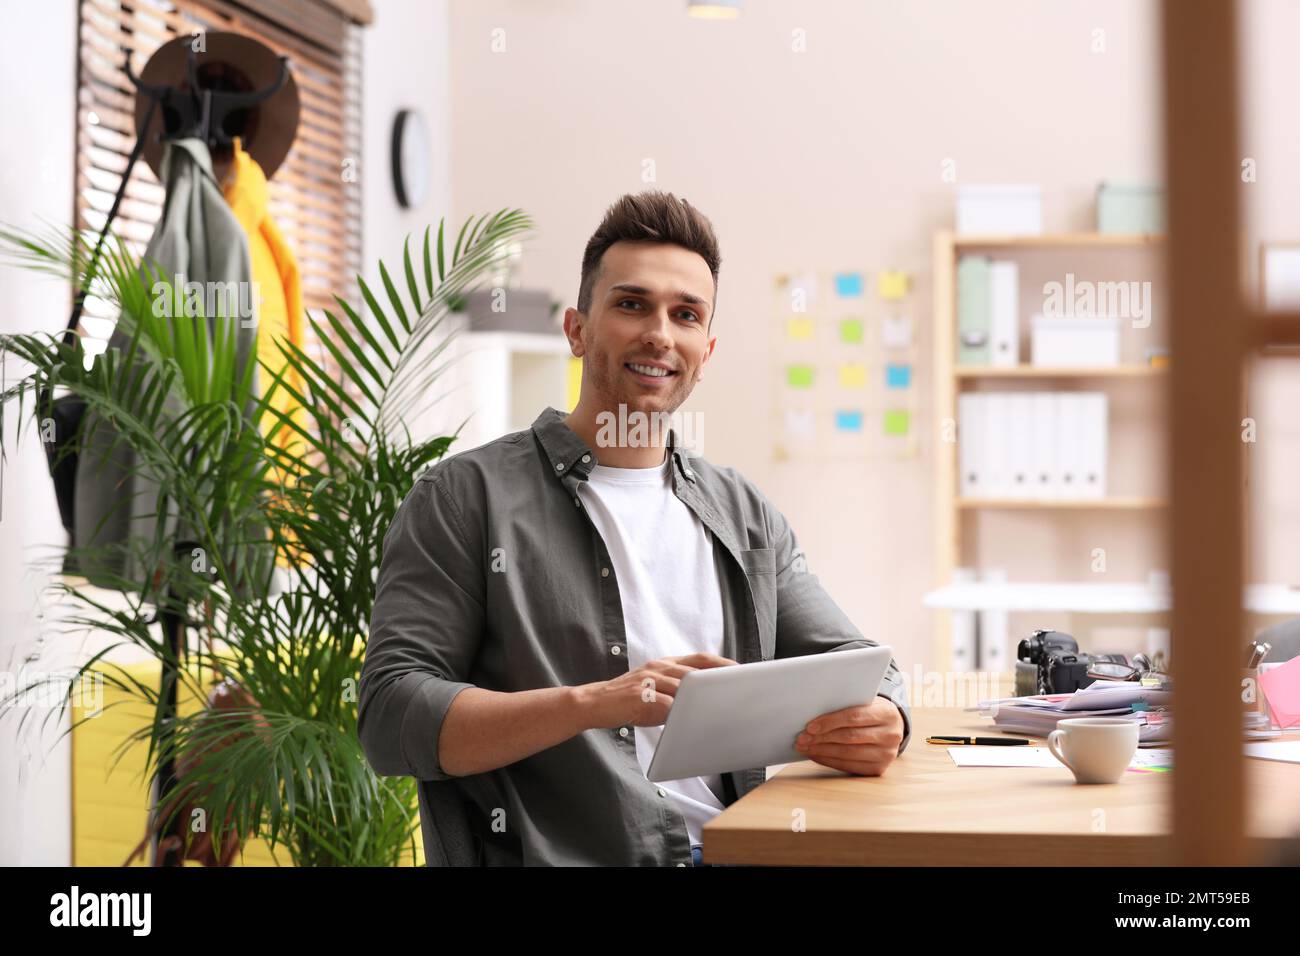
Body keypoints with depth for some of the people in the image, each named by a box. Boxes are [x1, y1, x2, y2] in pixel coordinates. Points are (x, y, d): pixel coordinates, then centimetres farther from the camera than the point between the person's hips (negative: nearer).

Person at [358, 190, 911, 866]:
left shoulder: (745, 514, 20)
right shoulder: (466, 498, 3)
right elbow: (390, 718, -6)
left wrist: (878, 722, -8)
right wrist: (594, 702, -21)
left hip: (728, 847, 6)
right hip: (547, 853, -5)